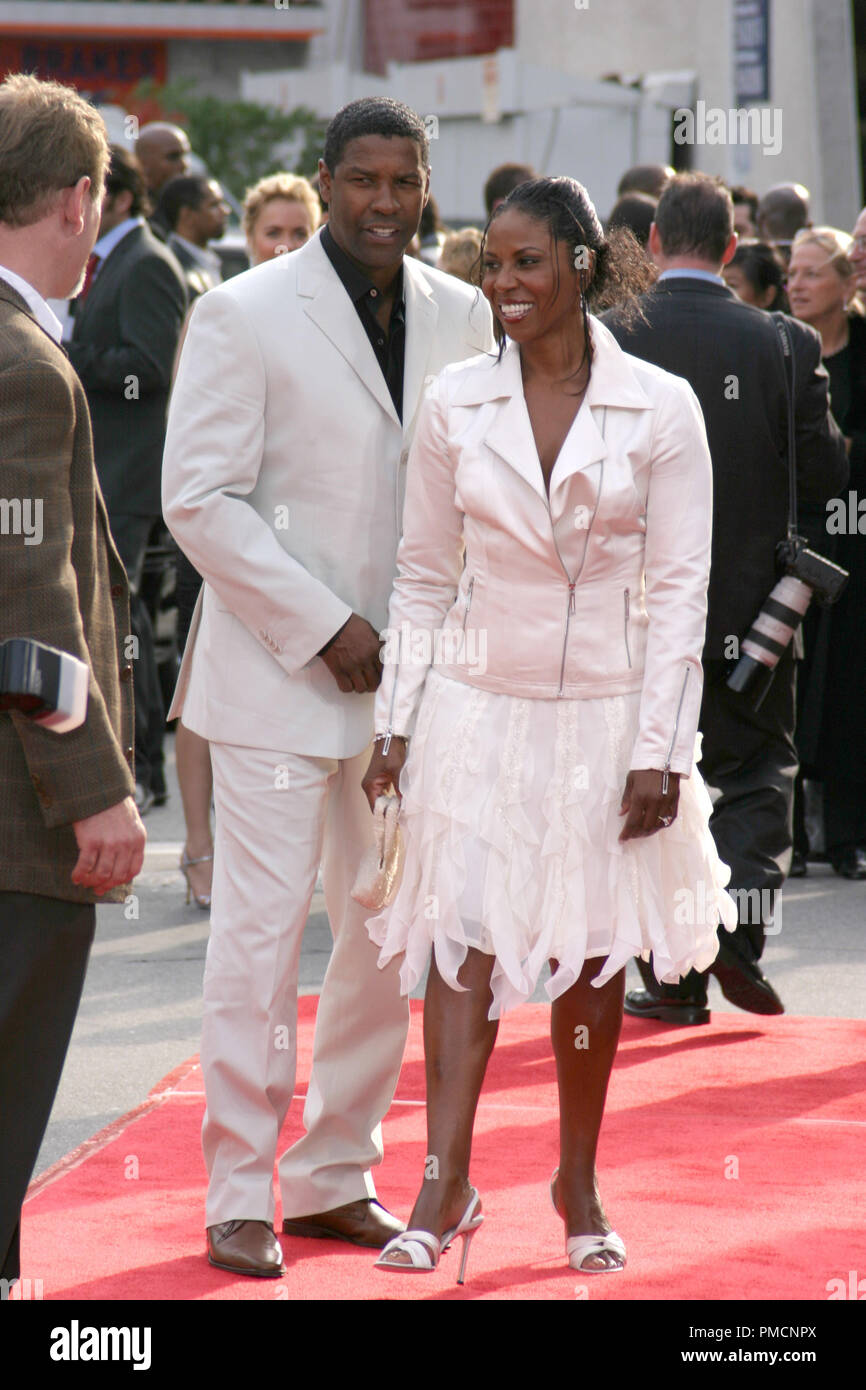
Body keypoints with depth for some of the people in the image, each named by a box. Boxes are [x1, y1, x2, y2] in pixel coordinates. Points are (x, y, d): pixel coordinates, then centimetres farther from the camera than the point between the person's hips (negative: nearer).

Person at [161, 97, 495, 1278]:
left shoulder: (461, 317, 7)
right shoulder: (245, 316, -7)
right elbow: (200, 500, -11)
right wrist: (325, 628, -14)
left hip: (410, 681, 5)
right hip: (279, 675, -5)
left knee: (390, 940, 9)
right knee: (261, 939, -4)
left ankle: (334, 1178, 21)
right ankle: (238, 1197, 5)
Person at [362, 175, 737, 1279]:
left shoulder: (660, 408, -5)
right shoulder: (454, 403, 0)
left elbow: (679, 590, -5)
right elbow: (423, 575, 7)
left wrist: (660, 751, -9)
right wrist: (396, 723, 2)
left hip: (606, 712, -1)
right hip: (479, 705, 1)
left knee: (591, 953, 8)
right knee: (465, 938, -8)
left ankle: (578, 1184, 22)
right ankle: (444, 1188, -7)